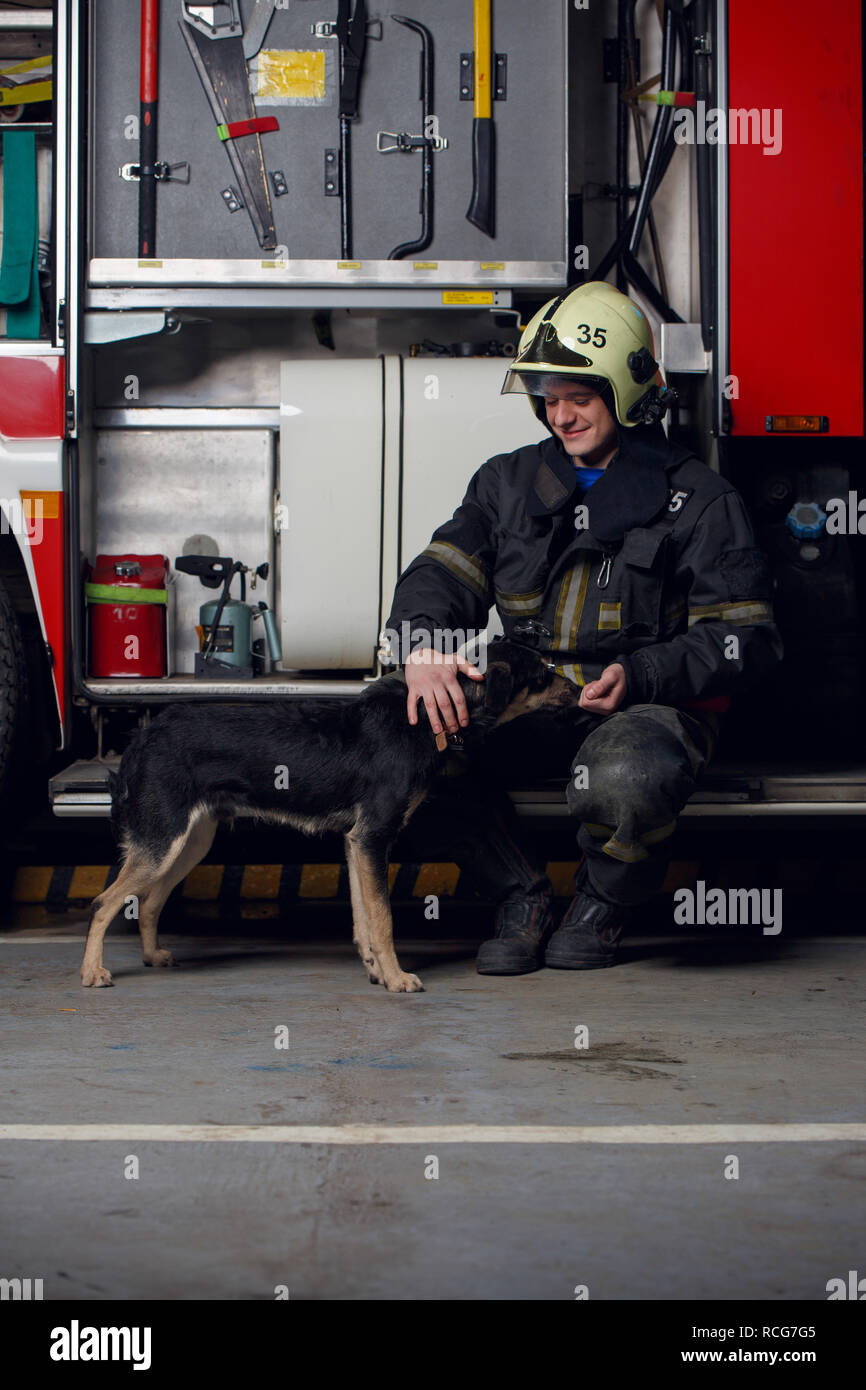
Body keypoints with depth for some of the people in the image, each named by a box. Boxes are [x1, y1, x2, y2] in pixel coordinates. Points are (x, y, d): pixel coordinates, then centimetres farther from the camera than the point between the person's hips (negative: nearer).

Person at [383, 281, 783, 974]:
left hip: (651, 704, -4)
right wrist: (423, 648, -22)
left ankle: (605, 904, -1)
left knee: (627, 781, -39)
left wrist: (639, 675, -22)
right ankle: (522, 895, -1)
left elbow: (743, 637, -5)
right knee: (415, 734, -22)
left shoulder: (696, 498, -1)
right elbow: (441, 573, 3)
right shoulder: (509, 482, 13)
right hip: (528, 702, 5)